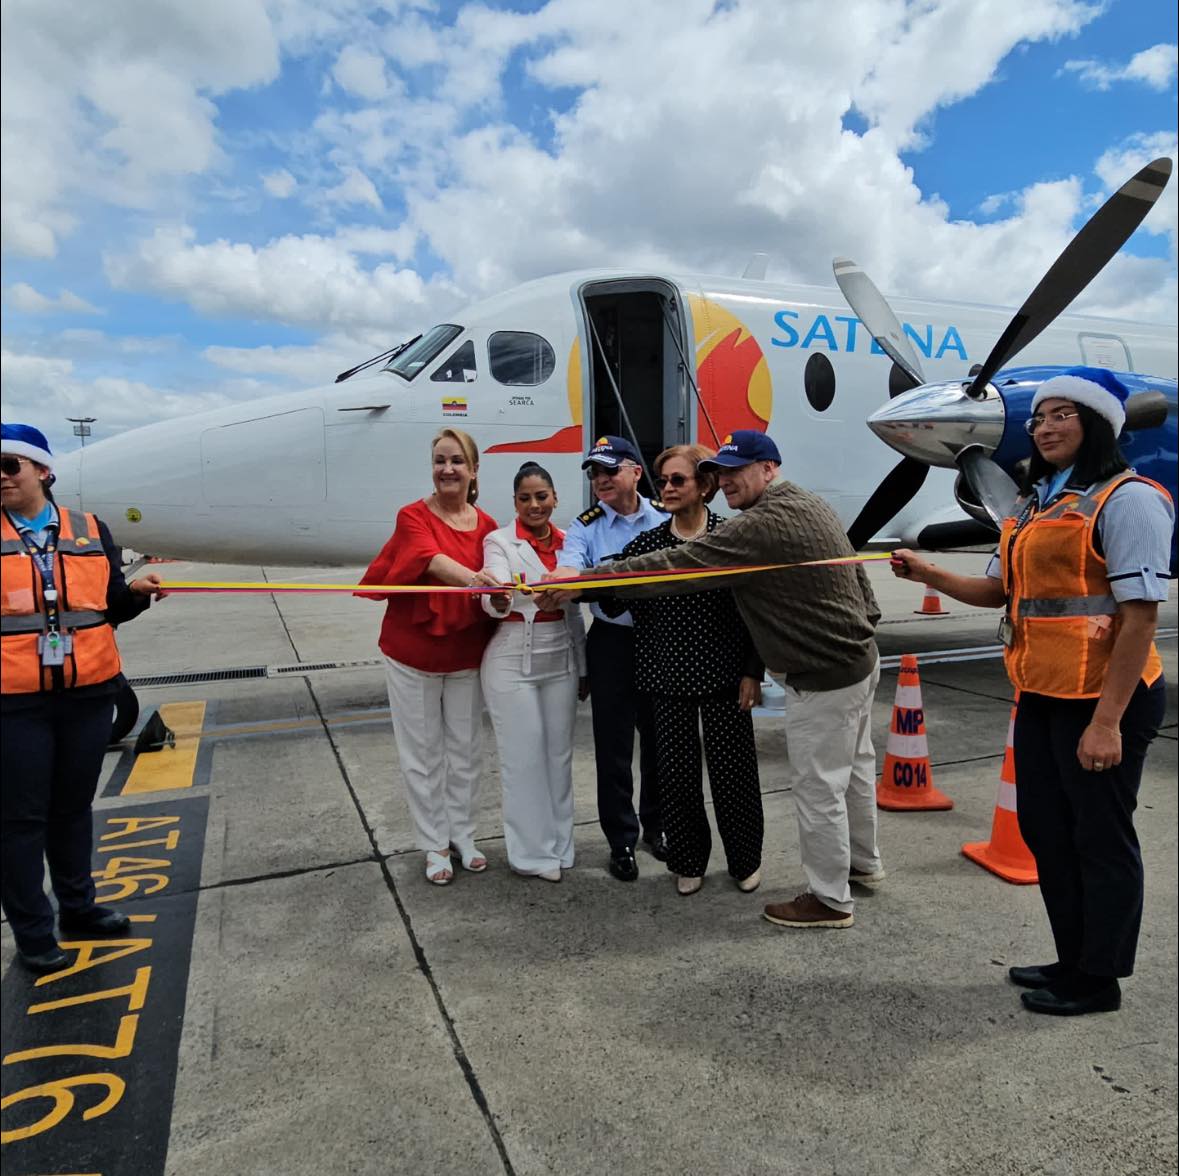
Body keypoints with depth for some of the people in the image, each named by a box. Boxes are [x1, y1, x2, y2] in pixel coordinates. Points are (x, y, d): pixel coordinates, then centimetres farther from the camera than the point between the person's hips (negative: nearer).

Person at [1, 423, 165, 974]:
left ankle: (78, 904, 35)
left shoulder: (91, 531, 6)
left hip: (89, 693, 3)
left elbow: (112, 608, 10)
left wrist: (136, 591, -10)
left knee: (74, 805, 17)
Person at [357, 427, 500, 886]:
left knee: (465, 750, 14)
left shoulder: (487, 526, -1)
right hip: (413, 654, -2)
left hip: (466, 655, 3)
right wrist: (470, 577, -49)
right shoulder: (413, 516, -10)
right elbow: (432, 559, -30)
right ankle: (434, 844, 25)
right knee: (423, 753, 8)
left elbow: (495, 579, 5)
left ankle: (462, 835, 33)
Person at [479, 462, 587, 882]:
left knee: (559, 752, 12)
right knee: (524, 756, 1)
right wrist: (498, 600, -46)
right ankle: (533, 851, 16)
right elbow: (494, 602, -23)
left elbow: (574, 609, 12)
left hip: (560, 660, 5)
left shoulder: (567, 541, 7)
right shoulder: (499, 541, -6)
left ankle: (559, 844, 27)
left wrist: (582, 666, 13)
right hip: (514, 662, -4)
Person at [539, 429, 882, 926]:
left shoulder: (762, 526, -24)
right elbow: (858, 576, 14)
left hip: (823, 678, -10)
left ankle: (829, 899, 20)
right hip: (857, 659, 10)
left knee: (818, 787, 4)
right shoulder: (813, 506, 7)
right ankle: (863, 863, 43)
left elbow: (674, 565, -27)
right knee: (854, 769, 24)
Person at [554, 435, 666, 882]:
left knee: (659, 740, 13)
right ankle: (622, 841, 24)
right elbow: (569, 569, -21)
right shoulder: (585, 527, -3)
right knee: (613, 747, 6)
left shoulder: (665, 518, 2)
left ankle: (655, 826, 36)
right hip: (612, 643, -1)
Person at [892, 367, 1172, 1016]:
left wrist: (1108, 719, -21)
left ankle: (1098, 979, 25)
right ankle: (1073, 959, 35)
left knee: (1099, 836, 6)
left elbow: (1140, 615, -18)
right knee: (1044, 827, 17)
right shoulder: (1036, 503, 14)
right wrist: (930, 575, 1)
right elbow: (1001, 590, 16)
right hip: (1041, 695, 9)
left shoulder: (1127, 498, -12)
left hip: (1101, 698, -9)